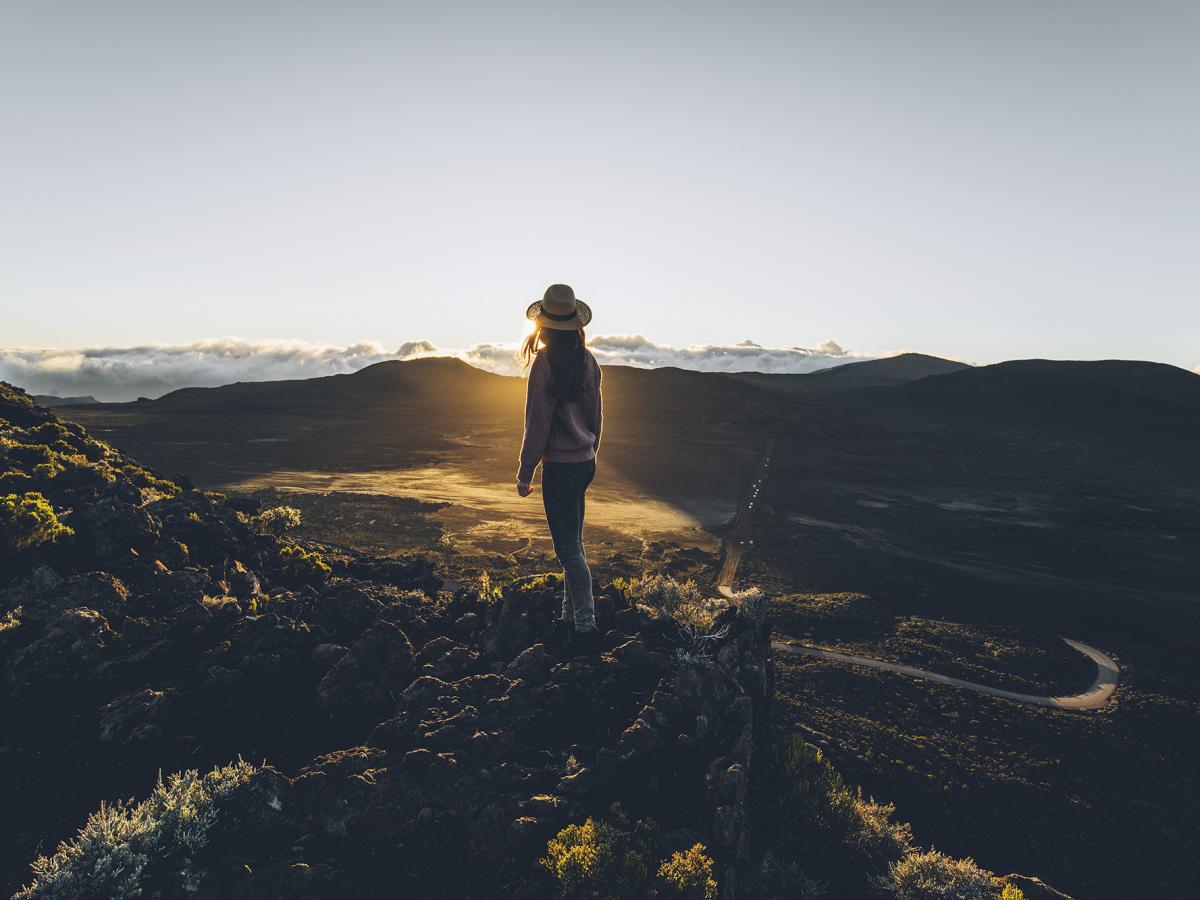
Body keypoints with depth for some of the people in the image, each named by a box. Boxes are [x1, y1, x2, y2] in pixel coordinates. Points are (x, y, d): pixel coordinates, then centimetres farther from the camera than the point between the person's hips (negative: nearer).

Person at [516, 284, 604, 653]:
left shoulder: (545, 363, -17)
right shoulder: (587, 360, 5)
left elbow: (538, 424, -16)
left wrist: (524, 474, -7)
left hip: (560, 467, -8)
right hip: (585, 463, 8)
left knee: (569, 549, 0)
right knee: (572, 544, 18)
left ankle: (585, 627, 8)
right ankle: (571, 616, 30)